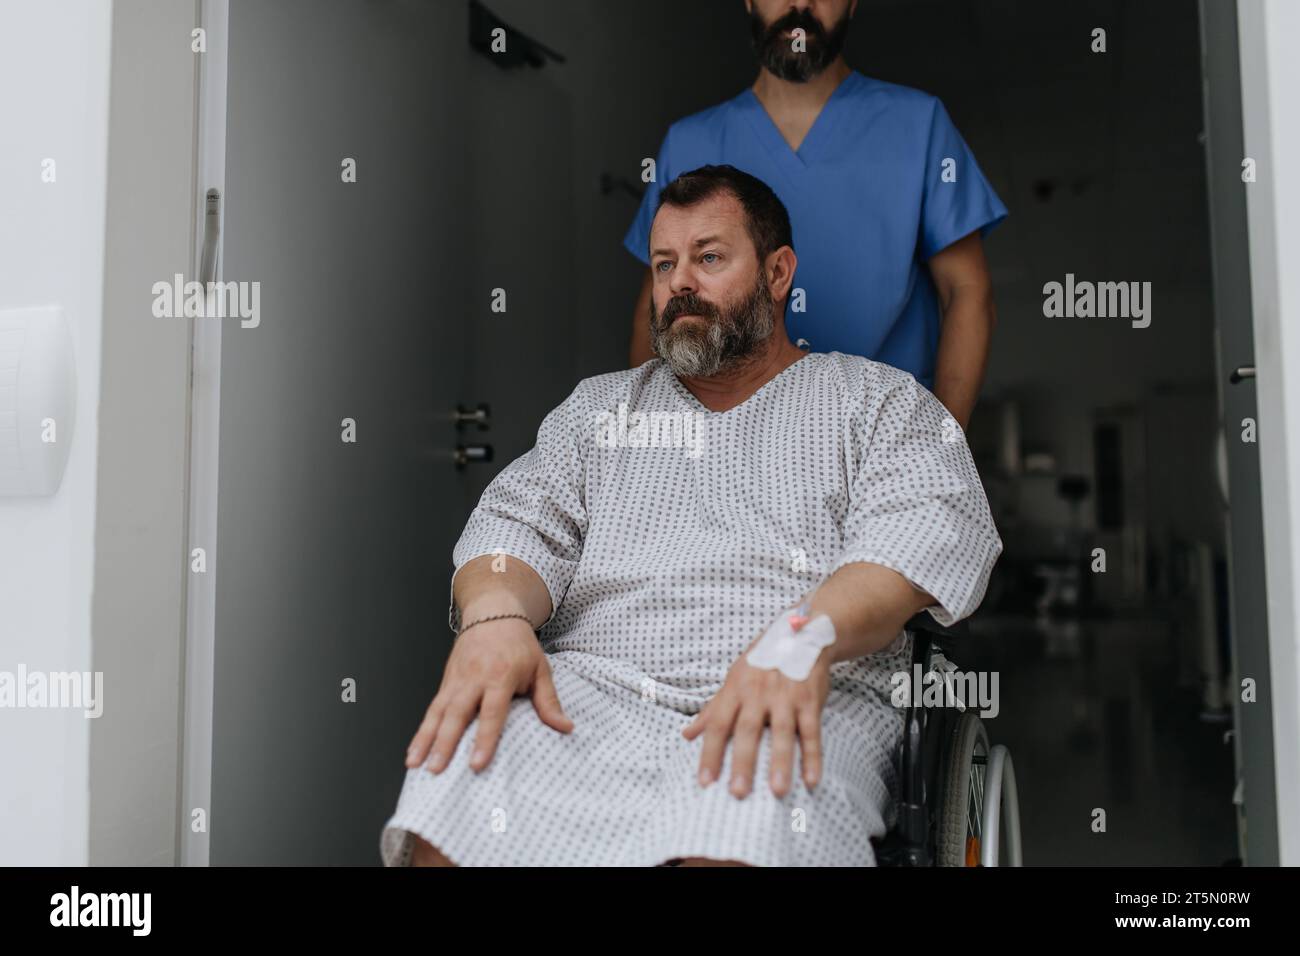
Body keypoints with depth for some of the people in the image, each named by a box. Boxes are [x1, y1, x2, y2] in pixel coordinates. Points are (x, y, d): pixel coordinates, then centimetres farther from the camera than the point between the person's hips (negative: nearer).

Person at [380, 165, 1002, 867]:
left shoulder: (876, 397, 16)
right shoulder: (597, 404, 26)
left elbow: (934, 525, -2)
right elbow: (521, 518, 13)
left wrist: (805, 634, -23)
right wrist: (495, 614, -13)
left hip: (802, 701, -2)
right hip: (587, 685, 3)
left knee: (740, 837, -38)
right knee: (448, 814, -29)